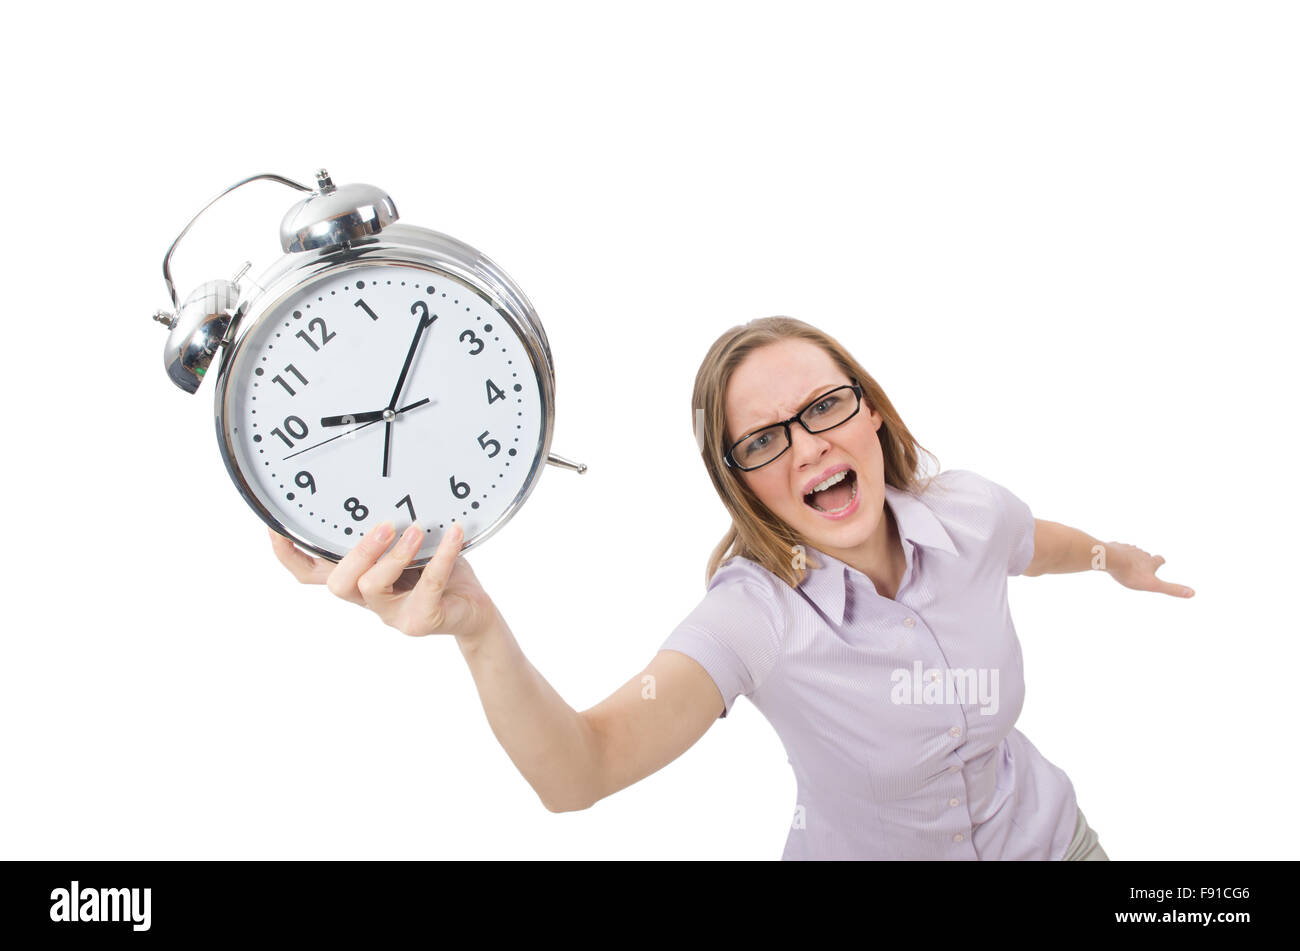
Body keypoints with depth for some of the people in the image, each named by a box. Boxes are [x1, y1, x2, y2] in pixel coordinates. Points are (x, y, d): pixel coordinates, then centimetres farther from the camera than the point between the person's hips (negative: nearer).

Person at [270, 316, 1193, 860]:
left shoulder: (971, 511, -18)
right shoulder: (754, 613, -30)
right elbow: (579, 773, -42)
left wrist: (1115, 557, 30)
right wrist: (477, 630, -61)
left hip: (1040, 834, 4)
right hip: (862, 846, -3)